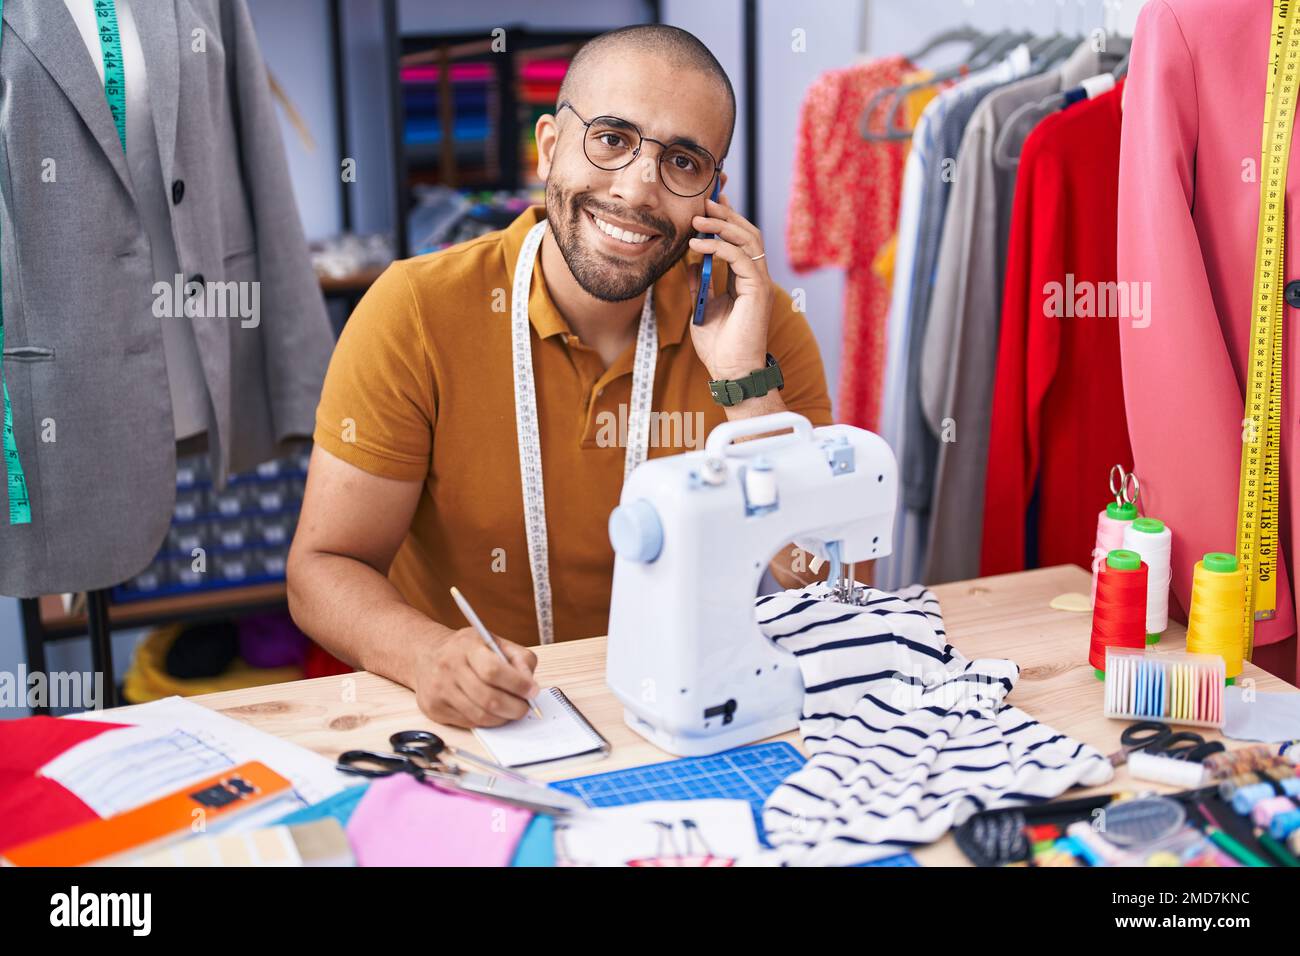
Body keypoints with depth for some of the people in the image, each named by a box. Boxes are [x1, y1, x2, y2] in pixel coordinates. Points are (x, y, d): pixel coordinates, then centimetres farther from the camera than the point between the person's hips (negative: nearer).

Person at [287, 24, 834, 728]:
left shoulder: (761, 321, -6)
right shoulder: (418, 313, -11)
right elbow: (325, 566, -9)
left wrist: (747, 382, -21)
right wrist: (428, 652, -29)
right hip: (468, 724, 0)